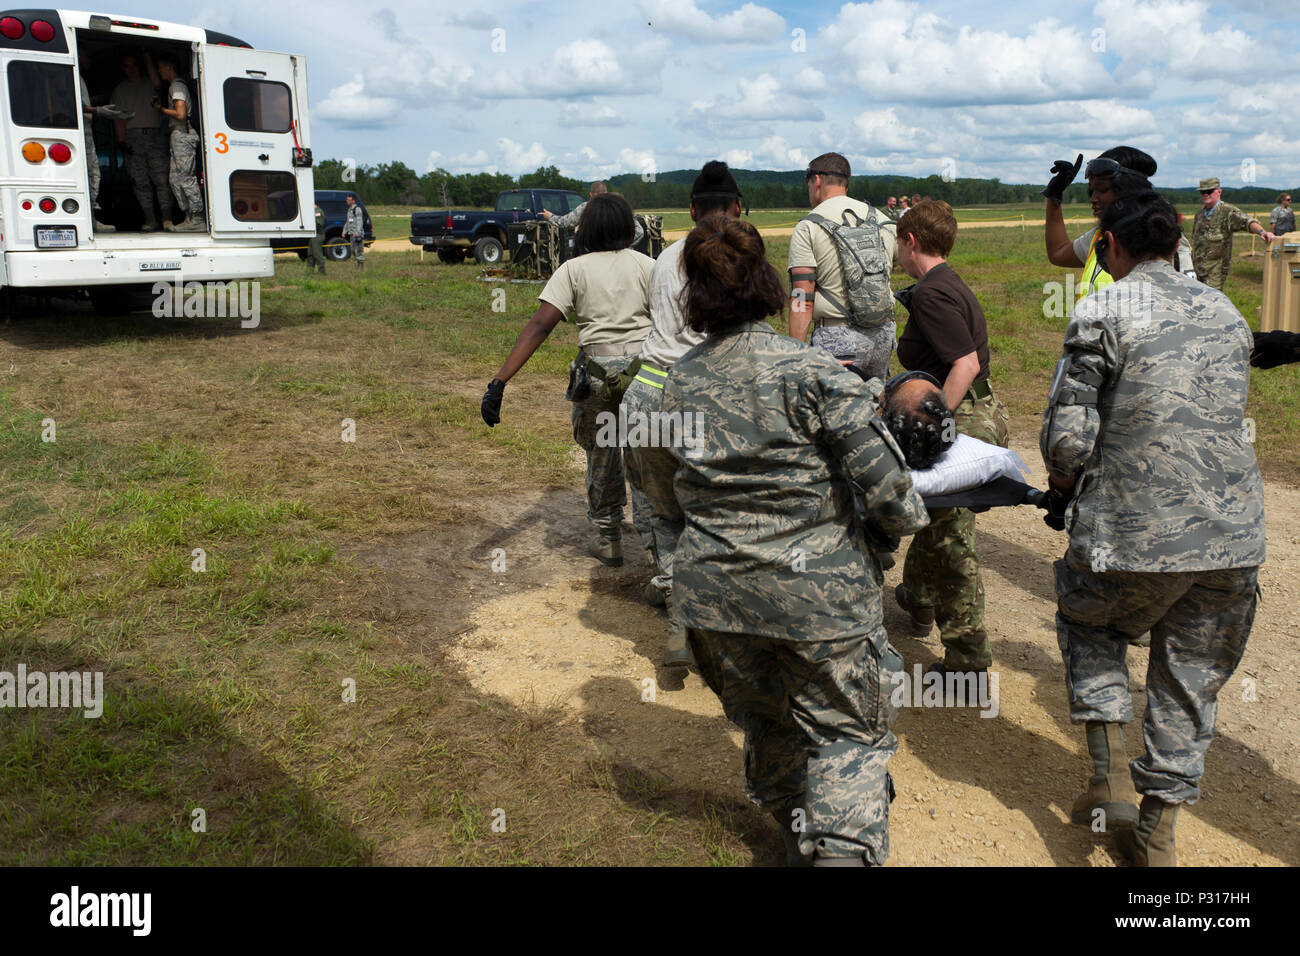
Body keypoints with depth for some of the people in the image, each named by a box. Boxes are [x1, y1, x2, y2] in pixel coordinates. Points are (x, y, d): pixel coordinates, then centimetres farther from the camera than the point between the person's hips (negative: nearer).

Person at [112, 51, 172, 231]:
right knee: (140, 181, -5)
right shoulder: (120, 89, 17)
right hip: (132, 136, 1)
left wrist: (147, 58, -9)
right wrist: (121, 141, -1)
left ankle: (167, 218, -9)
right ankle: (150, 219, -5)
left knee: (161, 178, -10)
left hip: (154, 134, -1)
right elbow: (118, 117, 11)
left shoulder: (148, 84, 16)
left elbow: (157, 82, -10)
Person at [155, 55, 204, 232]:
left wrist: (161, 109, -8)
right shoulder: (177, 85, 21)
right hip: (181, 135, 10)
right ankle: (191, 218, 8)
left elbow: (180, 114, -18)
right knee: (175, 178, 9)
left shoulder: (176, 86, -9)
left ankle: (197, 219, -10)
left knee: (185, 178, -10)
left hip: (182, 136, -10)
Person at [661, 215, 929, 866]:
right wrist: (905, 519, 2)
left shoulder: (679, 383, 1)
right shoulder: (810, 372, -15)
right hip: (814, 590, -5)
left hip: (715, 591, 5)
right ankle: (842, 848, 2)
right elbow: (879, 471, -16)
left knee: (764, 721, 24)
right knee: (847, 729, 11)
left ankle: (795, 837, 44)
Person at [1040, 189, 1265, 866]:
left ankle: (1111, 779, 14)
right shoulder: (1226, 313, 12)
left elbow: (1067, 435, -12)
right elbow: (1225, 419, 17)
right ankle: (1155, 833, 27)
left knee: (1087, 625, 24)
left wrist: (1065, 488, 9)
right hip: (1232, 533, 5)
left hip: (1135, 533, -5)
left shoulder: (1101, 313, -8)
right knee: (1191, 680, 17)